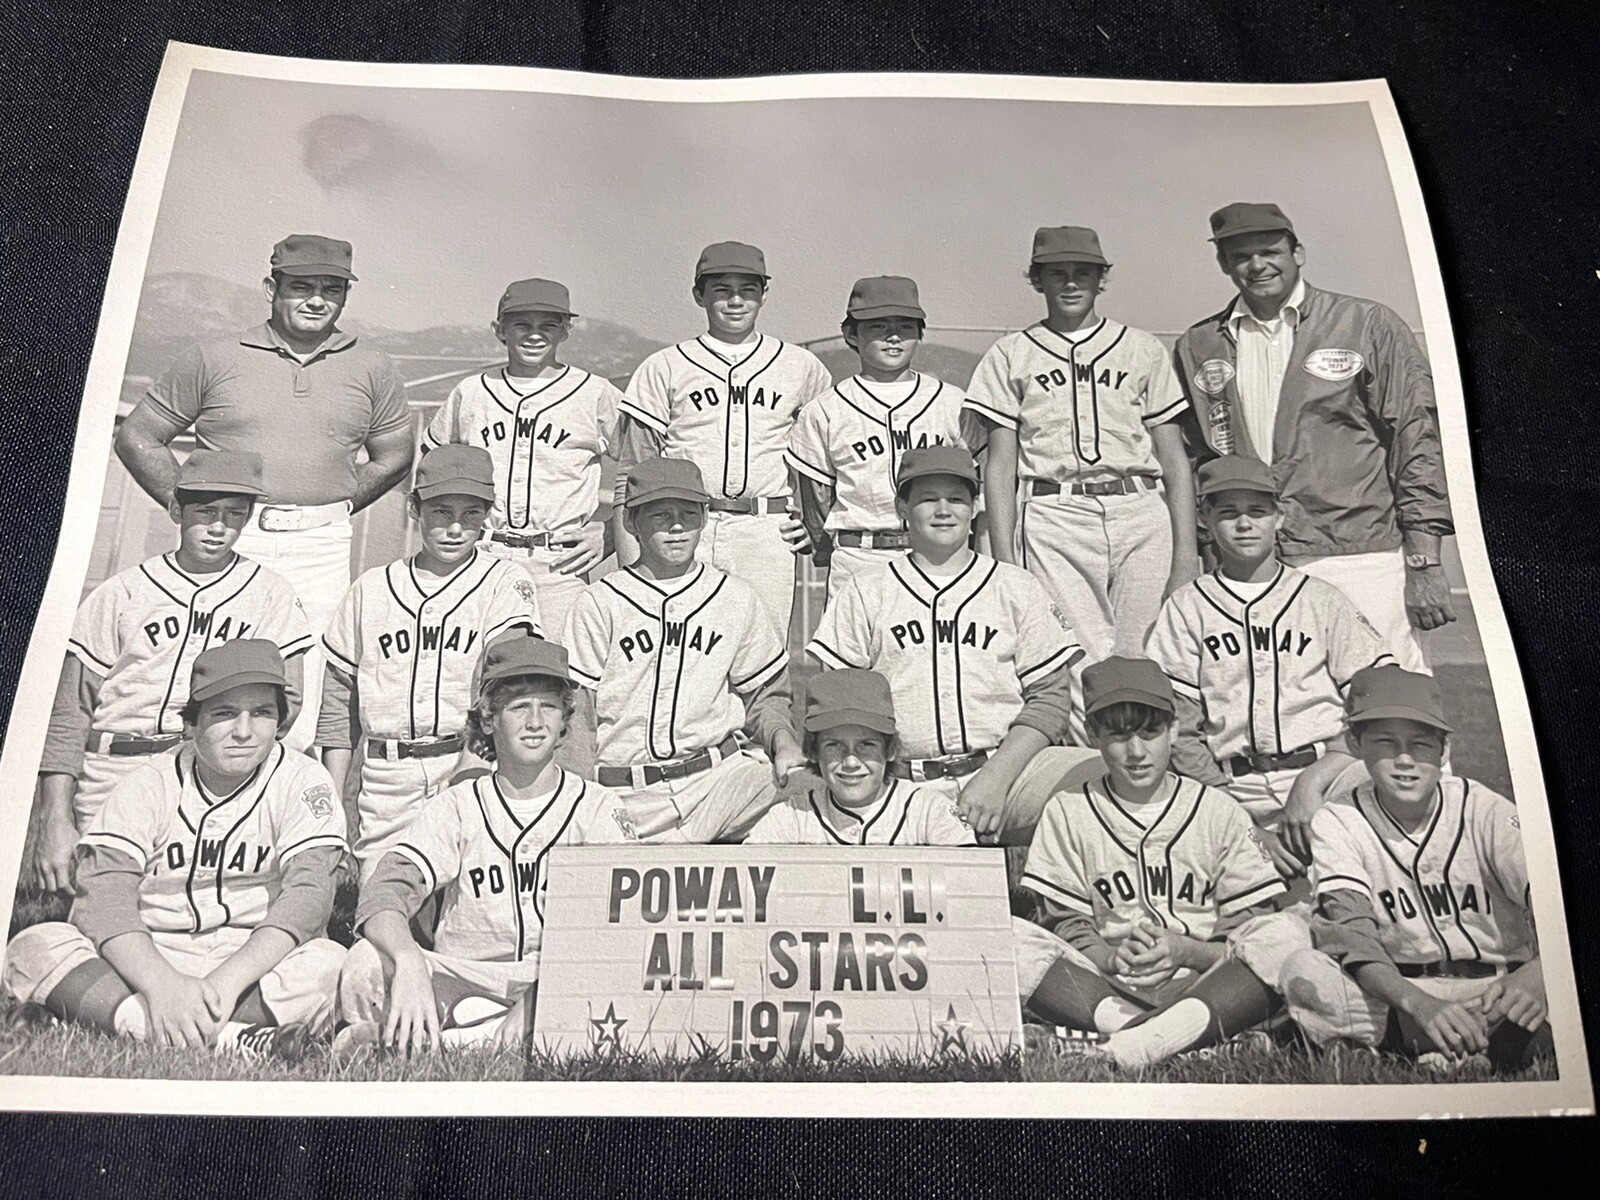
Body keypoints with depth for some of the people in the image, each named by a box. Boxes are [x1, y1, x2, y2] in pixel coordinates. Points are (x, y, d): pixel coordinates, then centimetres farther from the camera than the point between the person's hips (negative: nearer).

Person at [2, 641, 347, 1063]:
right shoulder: (149, 784, 3)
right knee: (34, 948, -24)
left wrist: (227, 980, -28)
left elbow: (308, 892, -14)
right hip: (147, 961, 2)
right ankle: (229, 1040, -37)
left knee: (331, 965, -31)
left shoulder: (302, 783, -1)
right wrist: (161, 982, -28)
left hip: (256, 964, -2)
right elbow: (103, 892, -10)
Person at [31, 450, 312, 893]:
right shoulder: (122, 593, 11)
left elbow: (285, 696, 6)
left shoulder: (269, 592, 13)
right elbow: (69, 711, 7)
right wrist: (56, 818, -2)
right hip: (114, 774, 1)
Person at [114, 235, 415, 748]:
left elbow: (394, 456, 19)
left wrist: (333, 507, 8)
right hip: (230, 541, -1)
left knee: (303, 707, -1)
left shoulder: (371, 368, 11)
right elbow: (136, 438, 10)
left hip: (322, 549, 1)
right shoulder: (213, 359, 6)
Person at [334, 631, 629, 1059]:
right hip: (464, 983, -1)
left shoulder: (599, 808, 3)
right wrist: (409, 962, -34)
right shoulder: (456, 807, 6)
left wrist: (539, 995, -30)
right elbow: (384, 892, -10)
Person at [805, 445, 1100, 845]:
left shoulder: (1019, 589, 15)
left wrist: (995, 778, -8)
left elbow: (1050, 696, 7)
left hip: (1007, 767, 0)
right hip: (901, 781, 0)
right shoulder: (863, 594, 15)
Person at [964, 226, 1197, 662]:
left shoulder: (1144, 349, 17)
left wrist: (1186, 555, 2)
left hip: (1140, 515, 2)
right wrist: (1004, 560, -2)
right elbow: (1001, 466, 7)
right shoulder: (1009, 355, 14)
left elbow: (1175, 461, 13)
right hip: (1054, 519, -1)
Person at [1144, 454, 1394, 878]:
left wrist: (1313, 780, -12)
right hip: (1232, 795, -1)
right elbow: (1180, 736, 1)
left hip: (1327, 783, 1)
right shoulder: (1185, 609, 10)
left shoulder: (1322, 599, 13)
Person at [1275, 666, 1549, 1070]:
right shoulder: (1337, 821, -4)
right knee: (1302, 969, -30)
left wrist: (1538, 972, -39)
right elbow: (1349, 933, -18)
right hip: (1398, 991, 1)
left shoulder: (1483, 810, -3)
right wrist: (1418, 1004, -37)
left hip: (1500, 988, 0)